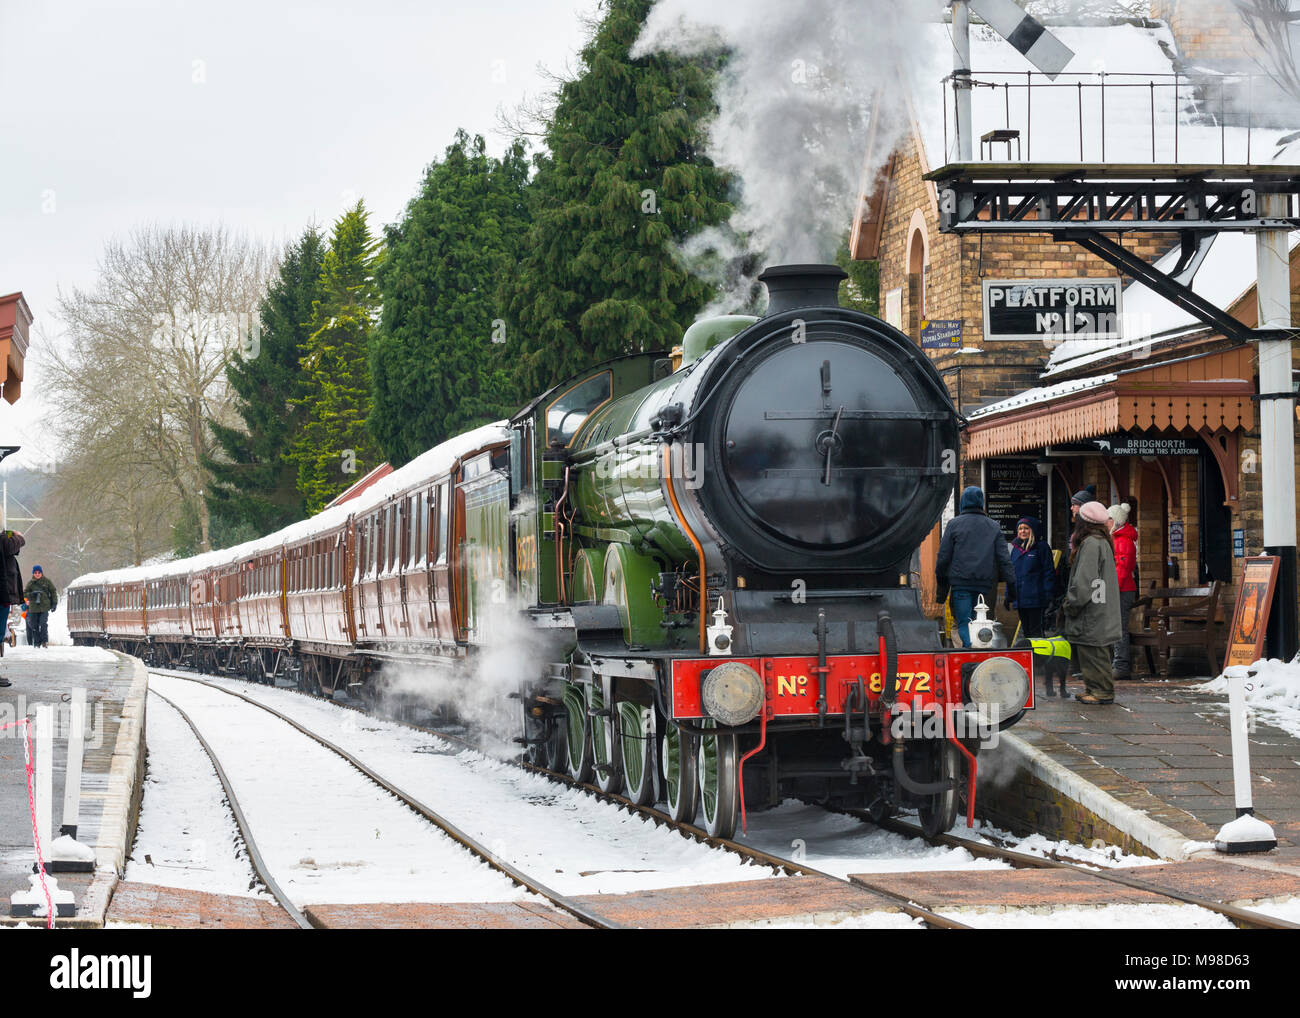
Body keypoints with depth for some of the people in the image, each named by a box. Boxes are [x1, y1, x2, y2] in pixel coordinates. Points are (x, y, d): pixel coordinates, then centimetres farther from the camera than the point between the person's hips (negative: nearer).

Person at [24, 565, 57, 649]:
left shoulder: (46, 581, 6)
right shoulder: (30, 583, 8)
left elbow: (53, 592, 11)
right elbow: (25, 594, 4)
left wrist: (54, 603, 5)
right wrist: (31, 594, -16)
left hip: (45, 607, -2)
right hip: (34, 607, 2)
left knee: (43, 624, -15)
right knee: (34, 626, 2)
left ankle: (44, 641, -6)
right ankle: (36, 642, 11)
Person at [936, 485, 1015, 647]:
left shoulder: (954, 524, 2)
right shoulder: (993, 526, 11)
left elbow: (944, 556, 2)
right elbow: (1004, 557, 6)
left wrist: (942, 583, 11)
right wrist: (1011, 584, 6)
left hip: (961, 582, -3)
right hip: (985, 584, 3)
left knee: (964, 623, -6)